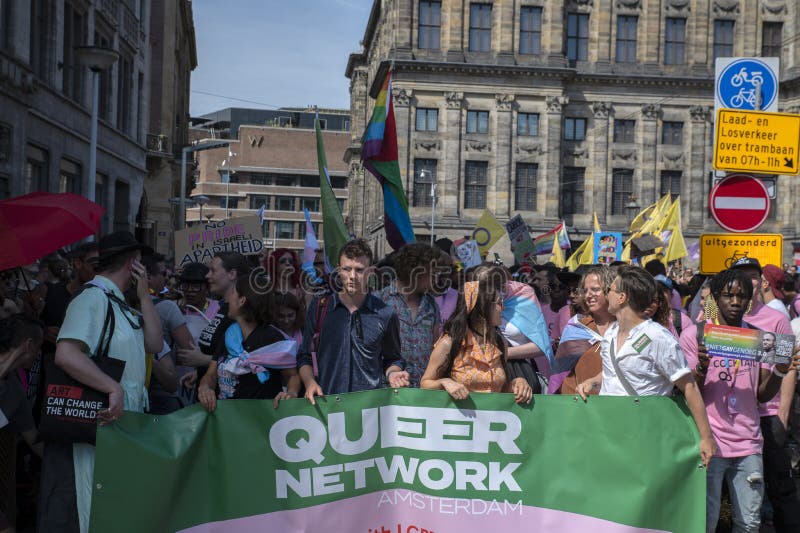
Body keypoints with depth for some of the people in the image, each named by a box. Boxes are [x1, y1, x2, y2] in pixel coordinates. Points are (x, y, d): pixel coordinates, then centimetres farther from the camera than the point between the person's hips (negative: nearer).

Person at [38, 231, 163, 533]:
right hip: (97, 422, -10)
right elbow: (66, 354, -28)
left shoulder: (118, 303, 14)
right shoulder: (93, 298, -16)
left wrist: (144, 296, 3)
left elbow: (153, 344, 9)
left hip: (124, 424, 10)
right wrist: (114, 389, -30)